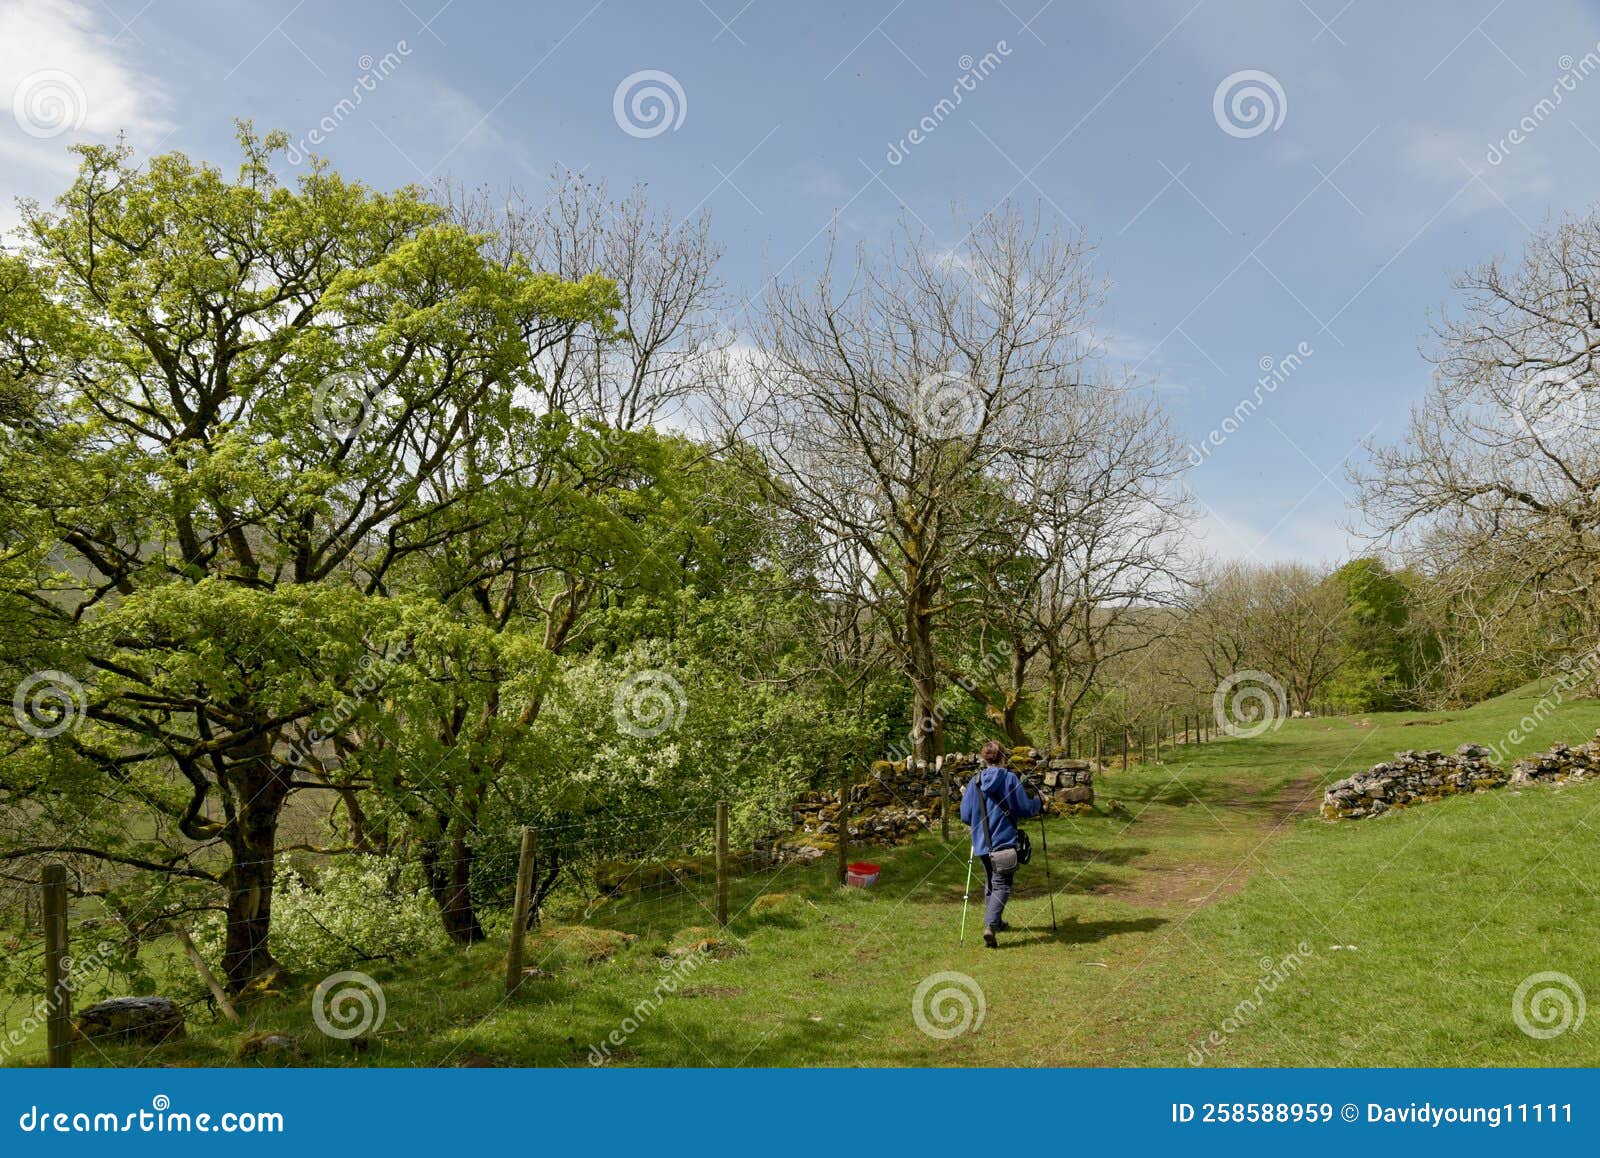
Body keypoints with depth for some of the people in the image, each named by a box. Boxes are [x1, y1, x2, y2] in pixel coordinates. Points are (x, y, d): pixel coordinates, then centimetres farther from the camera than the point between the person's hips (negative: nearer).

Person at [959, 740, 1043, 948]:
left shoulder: (974, 782, 1)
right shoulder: (1011, 779, -8)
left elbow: (966, 817, 2)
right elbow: (1025, 809, -5)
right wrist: (1039, 803, 15)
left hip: (982, 843, 4)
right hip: (1004, 842, -4)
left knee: (990, 883, 22)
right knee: (1002, 885, -4)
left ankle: (995, 922, 34)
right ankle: (991, 925, -22)